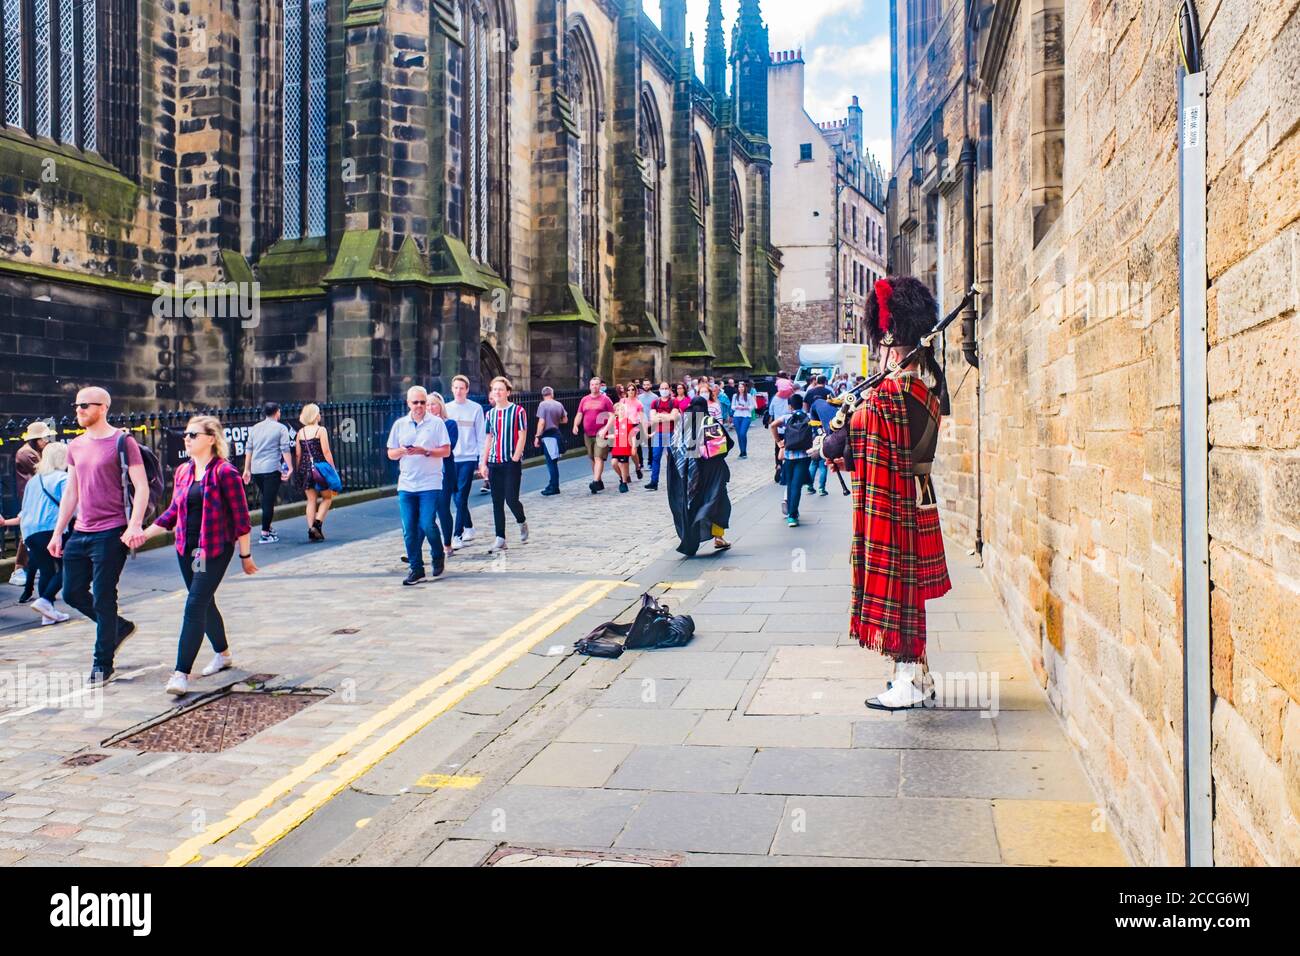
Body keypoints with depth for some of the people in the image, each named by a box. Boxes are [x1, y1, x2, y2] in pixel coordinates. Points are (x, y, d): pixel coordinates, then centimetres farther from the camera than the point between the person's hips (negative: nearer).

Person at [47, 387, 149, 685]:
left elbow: (141, 487, -12)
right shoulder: (75, 446, 13)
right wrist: (58, 532, 16)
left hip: (111, 533, -7)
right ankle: (120, 627, 31)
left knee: (103, 598, -2)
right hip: (80, 533, 7)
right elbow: (71, 492, 19)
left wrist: (135, 524, -23)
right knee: (72, 593, 10)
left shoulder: (122, 442, -8)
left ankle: (102, 664, 9)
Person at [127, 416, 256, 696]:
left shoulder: (225, 472, -12)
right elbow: (173, 512, 15)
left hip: (215, 549, -7)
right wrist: (145, 533, 2)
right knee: (204, 604, 18)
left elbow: (240, 517, -10)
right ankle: (223, 654, 37)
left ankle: (182, 673, -11)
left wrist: (245, 555, -7)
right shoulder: (183, 472, 9)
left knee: (195, 606, -12)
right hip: (187, 548, 7)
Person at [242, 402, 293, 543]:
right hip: (272, 469, -5)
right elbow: (285, 450, -7)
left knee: (266, 499, 20)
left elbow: (248, 450, 13)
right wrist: (290, 468, -5)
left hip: (255, 470, 5)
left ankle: (269, 526, 25)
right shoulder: (281, 428, -1)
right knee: (269, 501, -2)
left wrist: (247, 469, 16)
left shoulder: (255, 428, 14)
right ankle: (265, 534, -3)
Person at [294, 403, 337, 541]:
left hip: (305, 469, 5)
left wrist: (298, 472, 15)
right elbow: (326, 452, -11)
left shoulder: (300, 432, 7)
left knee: (311, 500, 10)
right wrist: (333, 469, -7)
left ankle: (311, 529, 5)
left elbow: (298, 454, 7)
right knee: (327, 497, 10)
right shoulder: (321, 430, -8)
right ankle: (317, 523, -6)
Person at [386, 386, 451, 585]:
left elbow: (446, 450, -2)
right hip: (406, 484, 3)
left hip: (430, 484, -3)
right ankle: (416, 568, 11)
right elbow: (391, 454, 11)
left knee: (427, 524, -9)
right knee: (409, 529, 1)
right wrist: (401, 451, -11)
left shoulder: (436, 423, 1)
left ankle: (438, 555, 19)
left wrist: (425, 451, -16)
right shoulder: (399, 424, 10)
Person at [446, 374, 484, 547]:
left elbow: (481, 436, 0)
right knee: (457, 498, 11)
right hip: (450, 459, 4)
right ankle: (468, 527, 29)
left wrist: (481, 459, -3)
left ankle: (458, 535, -7)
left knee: (461, 498, -9)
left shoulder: (476, 408, -2)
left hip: (468, 458, -4)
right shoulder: (447, 408, 7)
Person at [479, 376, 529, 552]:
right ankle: (500, 539, 10)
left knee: (511, 499, -10)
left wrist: (515, 459, -12)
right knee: (497, 502, 4)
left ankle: (522, 522, 22)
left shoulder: (518, 411, -4)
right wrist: (483, 463, 10)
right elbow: (489, 439, 14)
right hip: (494, 463, 5)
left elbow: (522, 437, -6)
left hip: (512, 462, -5)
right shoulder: (490, 413, 10)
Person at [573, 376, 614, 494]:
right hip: (587, 434, 6)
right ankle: (599, 482, 23)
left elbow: (612, 416, -5)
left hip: (601, 434, -5)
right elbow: (579, 415, 13)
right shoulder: (585, 399, 12)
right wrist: (575, 425, -5)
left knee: (599, 458, -14)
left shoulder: (605, 399, -1)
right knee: (593, 459, 12)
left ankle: (595, 482, -22)